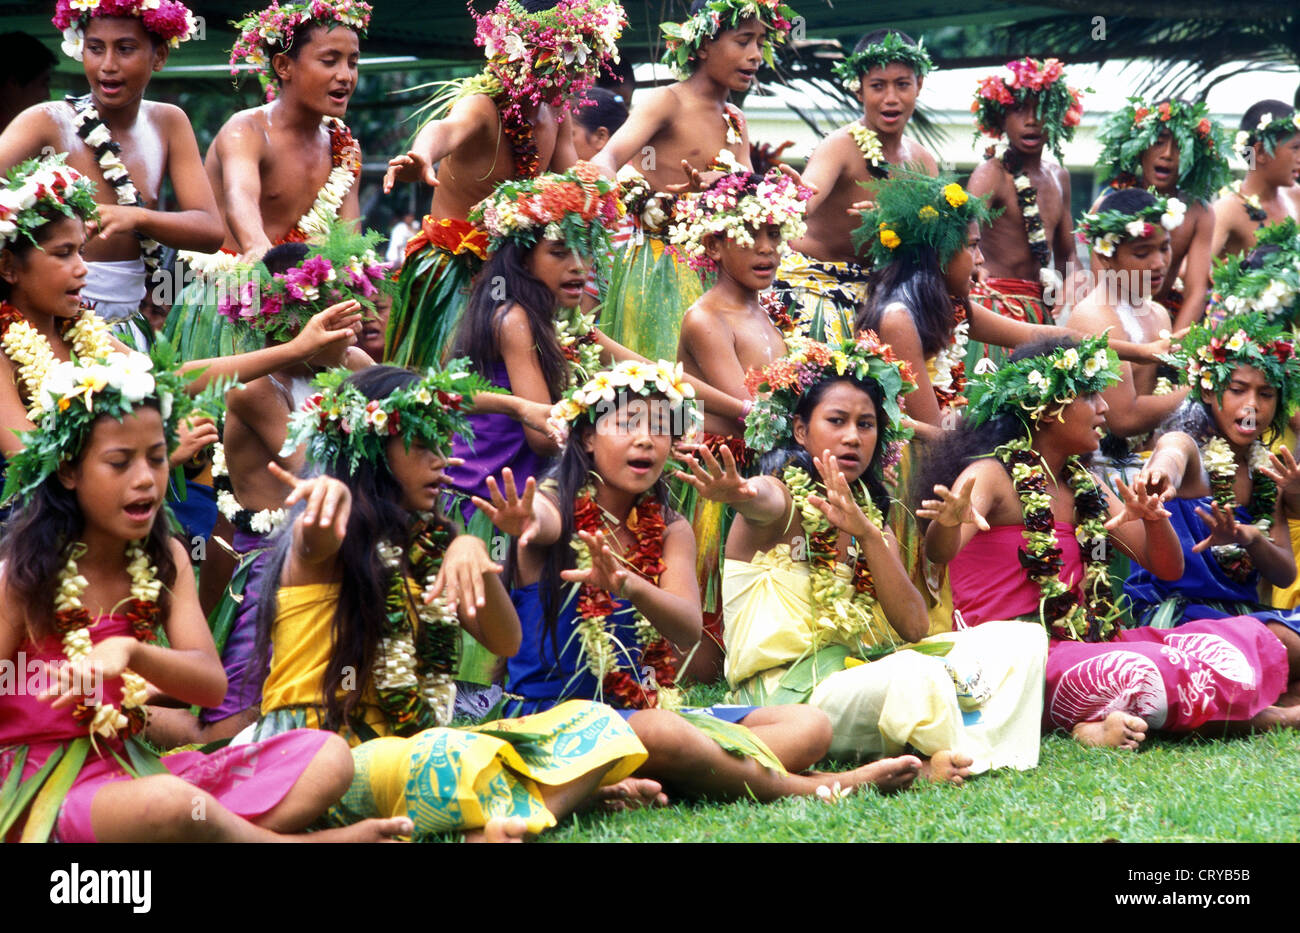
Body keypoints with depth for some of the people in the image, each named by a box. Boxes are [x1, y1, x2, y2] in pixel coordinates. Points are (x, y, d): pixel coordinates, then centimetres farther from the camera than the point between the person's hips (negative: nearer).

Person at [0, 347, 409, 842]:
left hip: (128, 769, 7)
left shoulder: (164, 560, 8)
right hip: (42, 784, -7)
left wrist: (128, 652, -24)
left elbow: (212, 683, -6)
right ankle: (296, 842, -15)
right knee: (169, 803, -41)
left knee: (327, 757, -8)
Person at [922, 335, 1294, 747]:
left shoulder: (1084, 487, 15)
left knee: (1251, 639, 0)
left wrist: (1154, 520, -8)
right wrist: (950, 523, -52)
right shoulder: (991, 476, -7)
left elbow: (1168, 569, 15)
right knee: (1147, 674, -35)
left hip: (1083, 645, 8)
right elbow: (940, 552, -27)